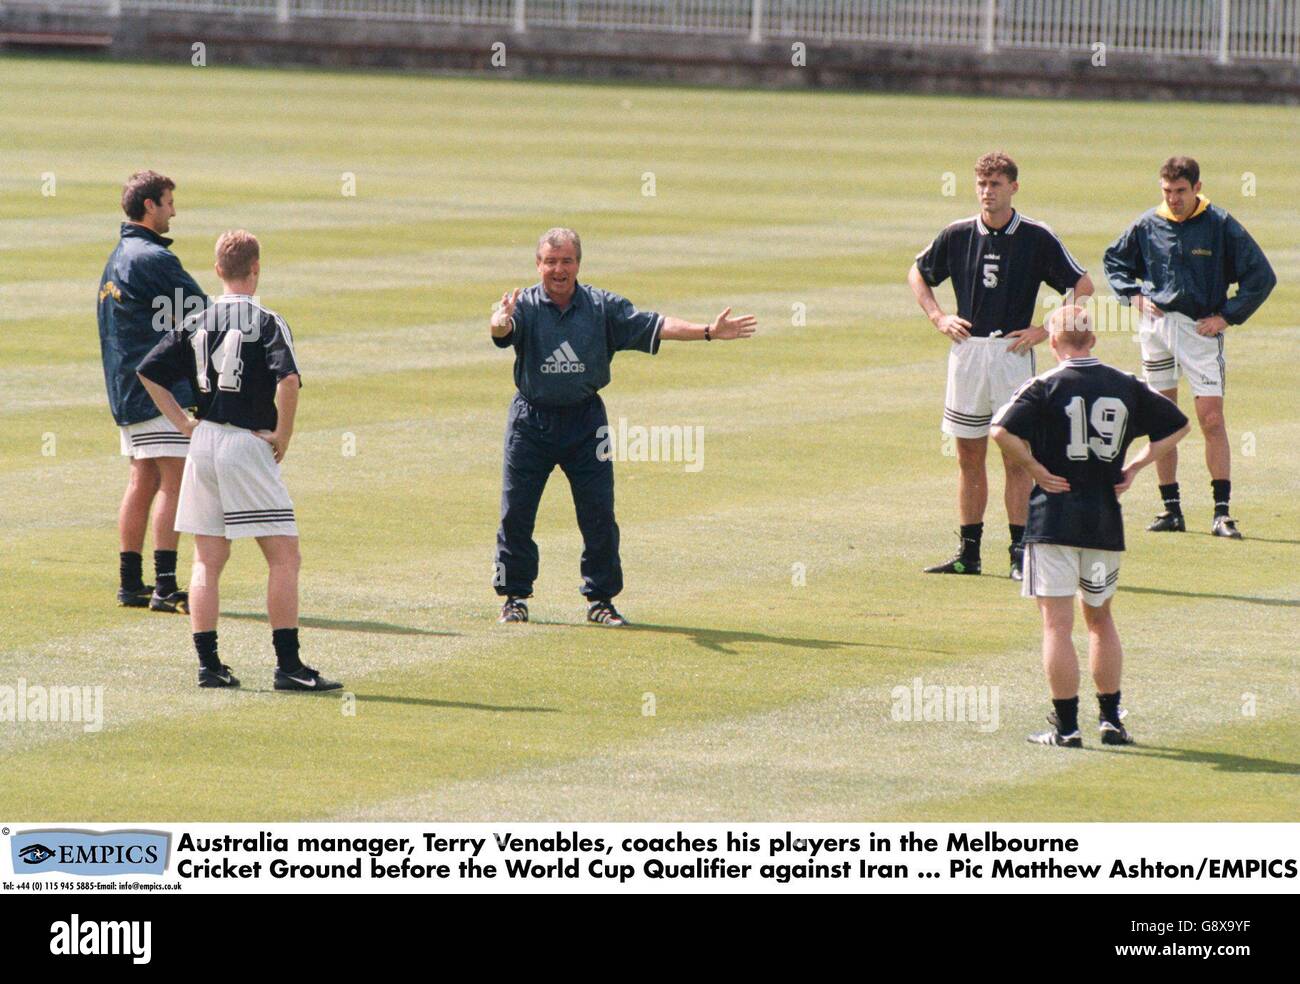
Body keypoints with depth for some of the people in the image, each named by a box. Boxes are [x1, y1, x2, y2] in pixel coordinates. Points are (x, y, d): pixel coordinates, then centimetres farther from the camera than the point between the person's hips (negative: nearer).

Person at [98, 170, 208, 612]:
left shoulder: (116, 258, 17)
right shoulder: (152, 258, -13)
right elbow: (204, 315, -11)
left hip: (126, 389, 10)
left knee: (143, 482, 13)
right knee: (173, 481, -10)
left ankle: (131, 584, 14)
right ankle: (165, 588, -15)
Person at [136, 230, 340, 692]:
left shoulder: (196, 323, 8)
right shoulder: (266, 323, -8)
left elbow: (149, 372, 7)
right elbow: (288, 380, -23)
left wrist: (183, 423, 10)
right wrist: (283, 433, -10)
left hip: (203, 444, 6)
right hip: (248, 445, -6)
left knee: (207, 560, 11)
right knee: (284, 556, -1)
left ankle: (208, 664, 7)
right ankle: (288, 666, -7)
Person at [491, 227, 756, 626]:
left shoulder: (603, 306, 0)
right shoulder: (525, 305, -7)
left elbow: (652, 326, -3)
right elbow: (503, 329, -27)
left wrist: (707, 332, -13)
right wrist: (501, 323, -53)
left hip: (585, 419, 1)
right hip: (532, 420, -1)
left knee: (599, 514, -1)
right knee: (516, 512, 0)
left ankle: (600, 598, 9)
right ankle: (515, 596, 12)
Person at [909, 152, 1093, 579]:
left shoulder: (1036, 238, -3)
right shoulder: (958, 235, 5)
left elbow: (1082, 286, 2)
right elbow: (918, 273, 21)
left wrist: (1045, 330, -5)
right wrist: (938, 317, 7)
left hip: (1013, 352, -3)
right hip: (967, 350, 3)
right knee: (969, 456, 6)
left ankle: (1019, 552, -1)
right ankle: (968, 552, 11)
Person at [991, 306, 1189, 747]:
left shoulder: (1044, 387, -7)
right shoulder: (1127, 386, 5)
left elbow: (1003, 431, -21)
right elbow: (1178, 425, 14)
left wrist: (1035, 470, -9)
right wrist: (1134, 466, 10)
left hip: (1053, 518, -4)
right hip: (1106, 520, 4)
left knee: (1057, 625, -1)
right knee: (1100, 618, 20)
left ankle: (1066, 725, -3)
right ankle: (1111, 719, 18)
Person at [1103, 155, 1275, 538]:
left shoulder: (1220, 225, -5)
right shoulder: (1148, 225, 5)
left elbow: (1261, 276, -2)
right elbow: (1113, 260, 22)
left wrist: (1227, 316, -6)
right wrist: (1134, 295, 6)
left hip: (1201, 329, -3)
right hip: (1155, 326, 3)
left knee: (1211, 418, -10)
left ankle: (1222, 511, -9)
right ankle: (1171, 508, 11)